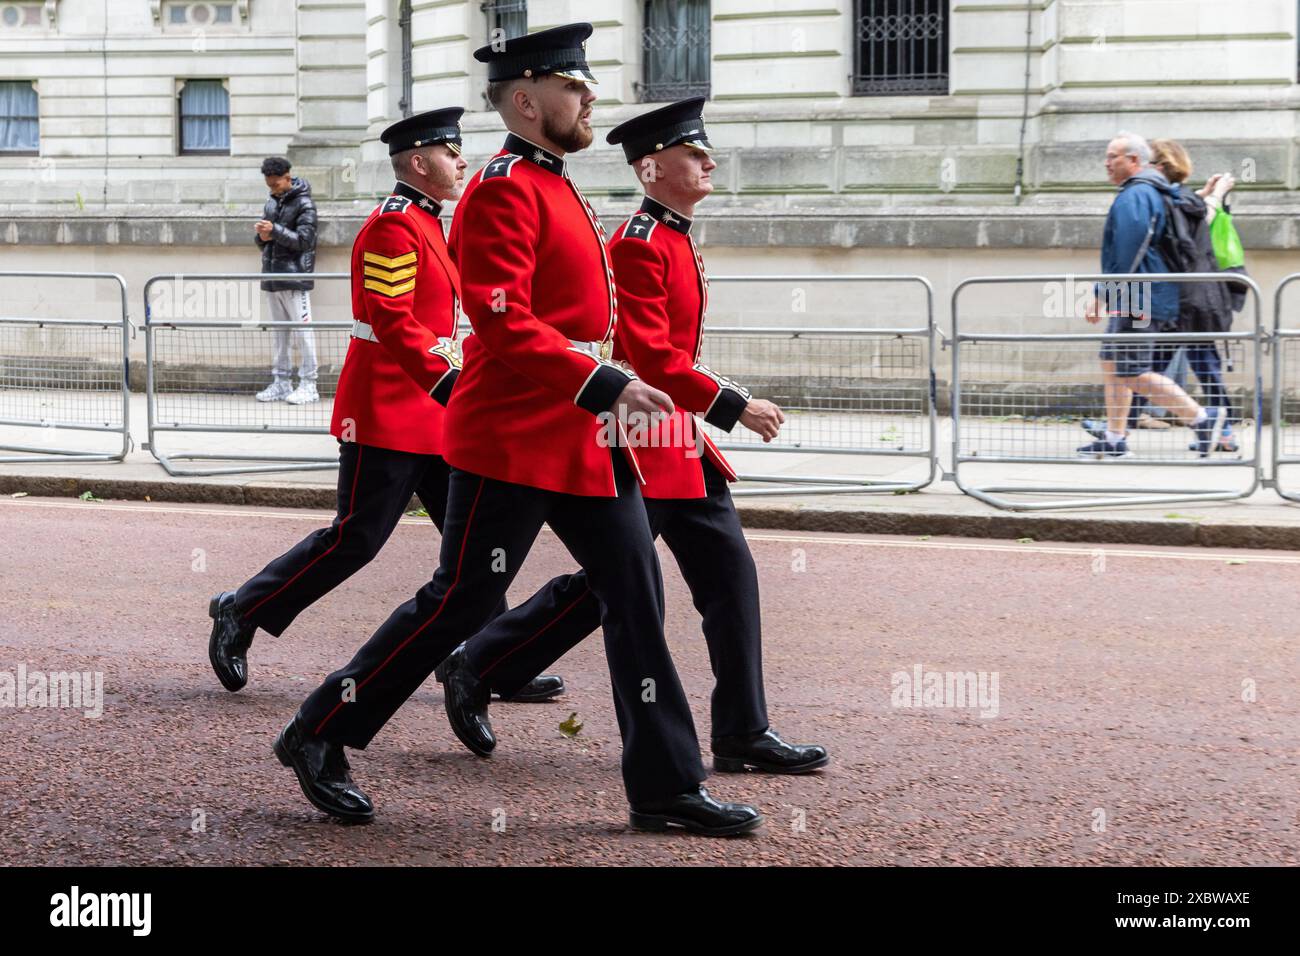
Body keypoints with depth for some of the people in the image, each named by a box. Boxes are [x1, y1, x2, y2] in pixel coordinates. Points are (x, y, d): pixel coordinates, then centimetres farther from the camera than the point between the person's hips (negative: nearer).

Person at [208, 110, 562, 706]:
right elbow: (392, 322, -23)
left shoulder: (423, 224, 17)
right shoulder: (394, 226, -14)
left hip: (429, 414, 10)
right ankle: (241, 614, 8)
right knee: (356, 539, -5)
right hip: (389, 415, -10)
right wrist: (449, 383, -28)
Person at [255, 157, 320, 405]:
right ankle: (281, 383, 15)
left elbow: (304, 240, -14)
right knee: (281, 330, 11)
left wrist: (275, 230, -20)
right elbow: (261, 242, 19)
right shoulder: (272, 202, 15)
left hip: (295, 277, -7)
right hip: (272, 277, 7)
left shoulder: (304, 204, -7)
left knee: (302, 329, -6)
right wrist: (262, 236, -4)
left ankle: (308, 385, -3)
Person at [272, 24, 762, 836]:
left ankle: (668, 788, 9)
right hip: (515, 441, -9)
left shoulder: (558, 190, 16)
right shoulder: (504, 193, -15)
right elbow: (504, 327, -24)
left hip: (583, 442, 9)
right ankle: (318, 738, 13)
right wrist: (606, 386, -28)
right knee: (460, 604, -1)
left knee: (638, 600, 5)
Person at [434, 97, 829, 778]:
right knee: (607, 582, -3)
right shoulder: (639, 246, -16)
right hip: (642, 441, -10)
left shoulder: (675, 240, 14)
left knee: (729, 574, 5)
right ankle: (475, 671, 12)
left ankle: (744, 736, 8)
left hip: (679, 441, 10)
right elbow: (652, 359, -23)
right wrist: (736, 406, -23)